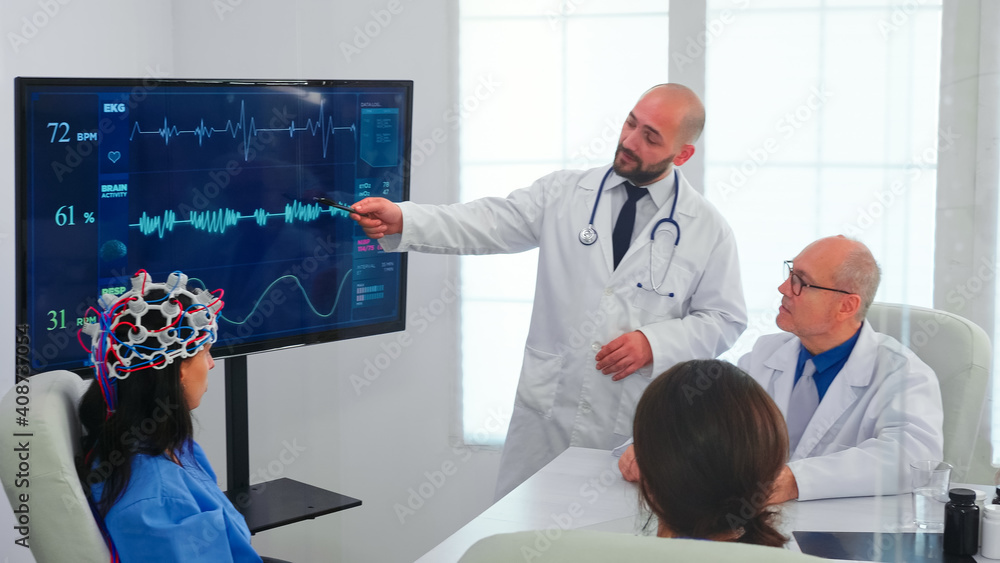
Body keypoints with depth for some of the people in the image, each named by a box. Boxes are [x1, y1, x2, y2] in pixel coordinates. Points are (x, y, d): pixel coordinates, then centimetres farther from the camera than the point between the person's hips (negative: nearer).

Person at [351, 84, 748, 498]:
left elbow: (724, 319, 3)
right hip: (546, 410, 2)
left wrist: (654, 343, -13)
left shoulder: (707, 229, 0)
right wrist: (400, 220, -19)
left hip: (634, 427, -1)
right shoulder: (564, 193, 4)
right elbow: (487, 224, -5)